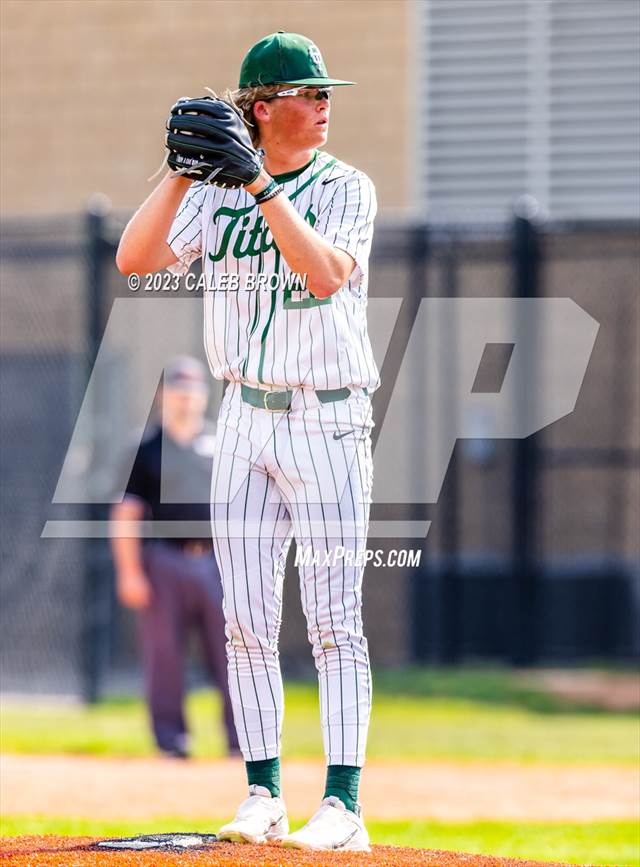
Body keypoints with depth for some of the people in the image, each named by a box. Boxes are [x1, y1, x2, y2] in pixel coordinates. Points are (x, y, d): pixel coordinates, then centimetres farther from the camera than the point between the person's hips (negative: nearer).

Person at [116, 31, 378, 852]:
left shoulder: (345, 187, -4)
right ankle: (263, 799, 12)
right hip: (244, 419, 4)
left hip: (326, 422, -4)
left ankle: (343, 807, -8)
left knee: (333, 621, -7)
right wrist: (186, 169, -14)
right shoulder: (216, 190, 5)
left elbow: (326, 272, -23)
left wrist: (260, 185, -26)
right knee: (246, 620, 5)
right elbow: (134, 258, -6)